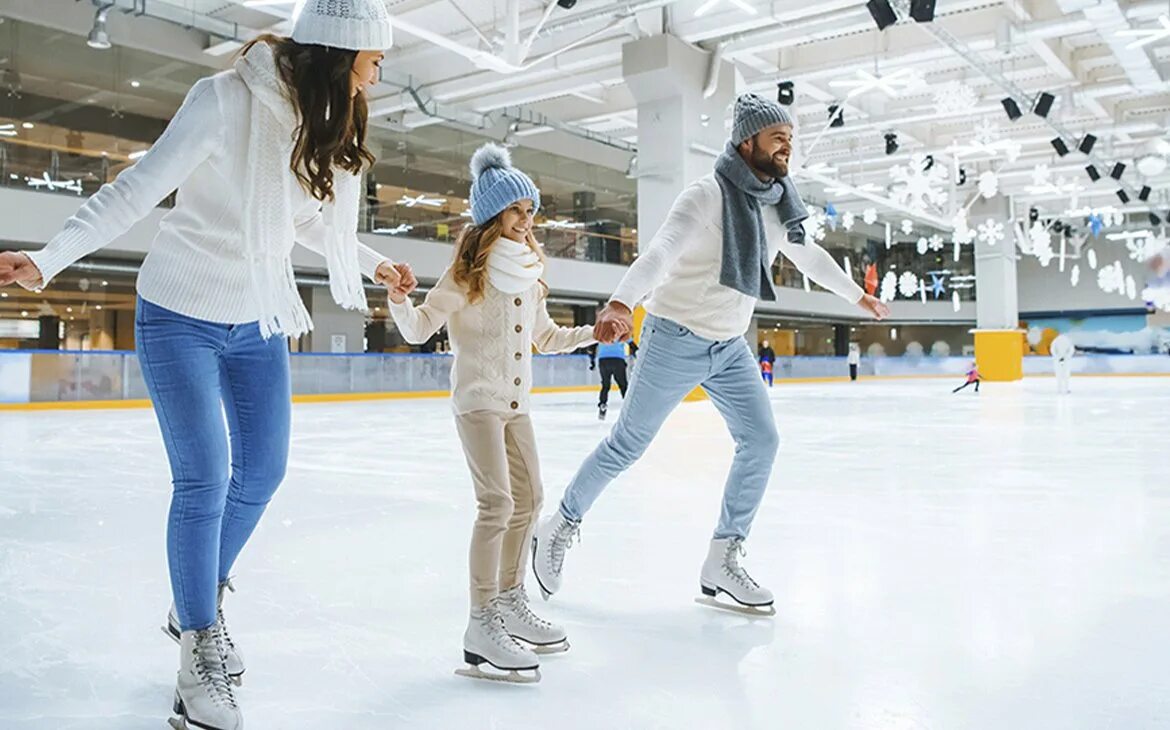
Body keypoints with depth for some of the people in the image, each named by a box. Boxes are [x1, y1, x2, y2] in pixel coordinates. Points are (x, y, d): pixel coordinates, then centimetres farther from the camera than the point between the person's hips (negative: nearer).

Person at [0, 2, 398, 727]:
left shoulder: (332, 126, 0)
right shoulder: (226, 100, -20)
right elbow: (137, 190, -19)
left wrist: (373, 263, 28)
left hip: (260, 321, 7)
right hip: (183, 315, -7)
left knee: (263, 471, 11)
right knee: (204, 481, -7)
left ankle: (199, 605, 35)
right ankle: (201, 654, 11)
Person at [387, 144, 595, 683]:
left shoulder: (529, 274, 10)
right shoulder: (467, 274, -11)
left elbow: (546, 337, 21)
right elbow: (420, 329, -13)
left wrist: (593, 333, 18)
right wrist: (400, 301, -31)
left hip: (515, 403, 8)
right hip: (477, 401, -8)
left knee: (529, 500, 13)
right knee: (497, 504, -15)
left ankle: (510, 601, 29)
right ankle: (481, 626, -9)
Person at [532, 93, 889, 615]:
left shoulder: (779, 204, 5)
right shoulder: (708, 195, -19)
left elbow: (810, 257, 23)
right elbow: (662, 249, -34)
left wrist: (859, 296, 34)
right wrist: (621, 303, -52)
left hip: (730, 346, 7)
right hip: (676, 339, -7)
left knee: (761, 440, -1)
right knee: (628, 444, 2)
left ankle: (722, 561, 10)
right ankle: (560, 527, 23)